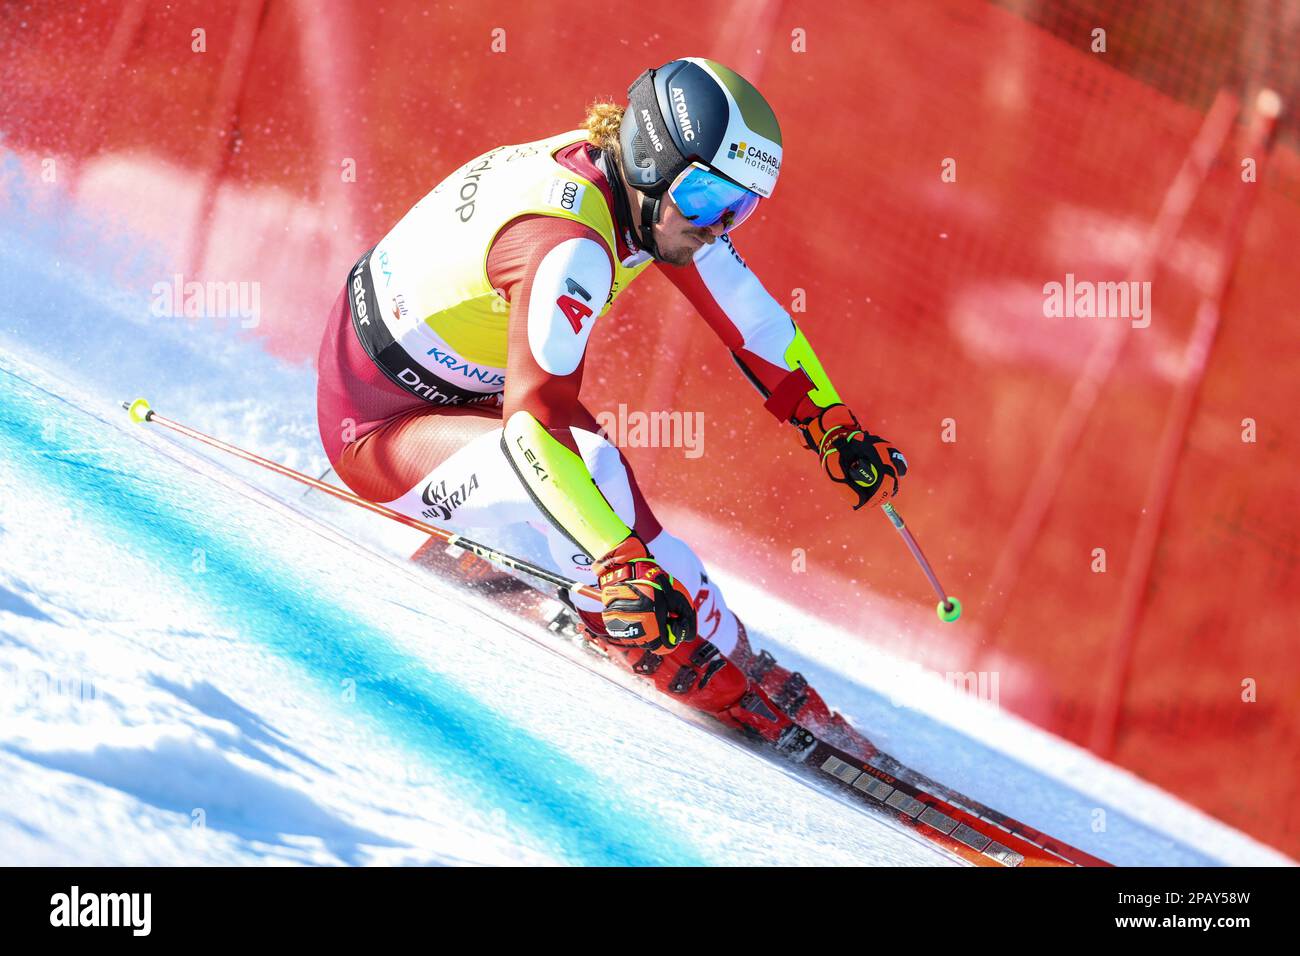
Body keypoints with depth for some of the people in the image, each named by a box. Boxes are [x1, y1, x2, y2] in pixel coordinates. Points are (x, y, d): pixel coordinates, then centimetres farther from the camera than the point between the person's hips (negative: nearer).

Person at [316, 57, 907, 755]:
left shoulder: (658, 195, -7)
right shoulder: (568, 244, -34)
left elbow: (751, 316, 7)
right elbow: (535, 422, -41)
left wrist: (838, 433, 8)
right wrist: (624, 566, -48)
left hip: (466, 392, 9)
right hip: (374, 428, -9)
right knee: (589, 467, -28)